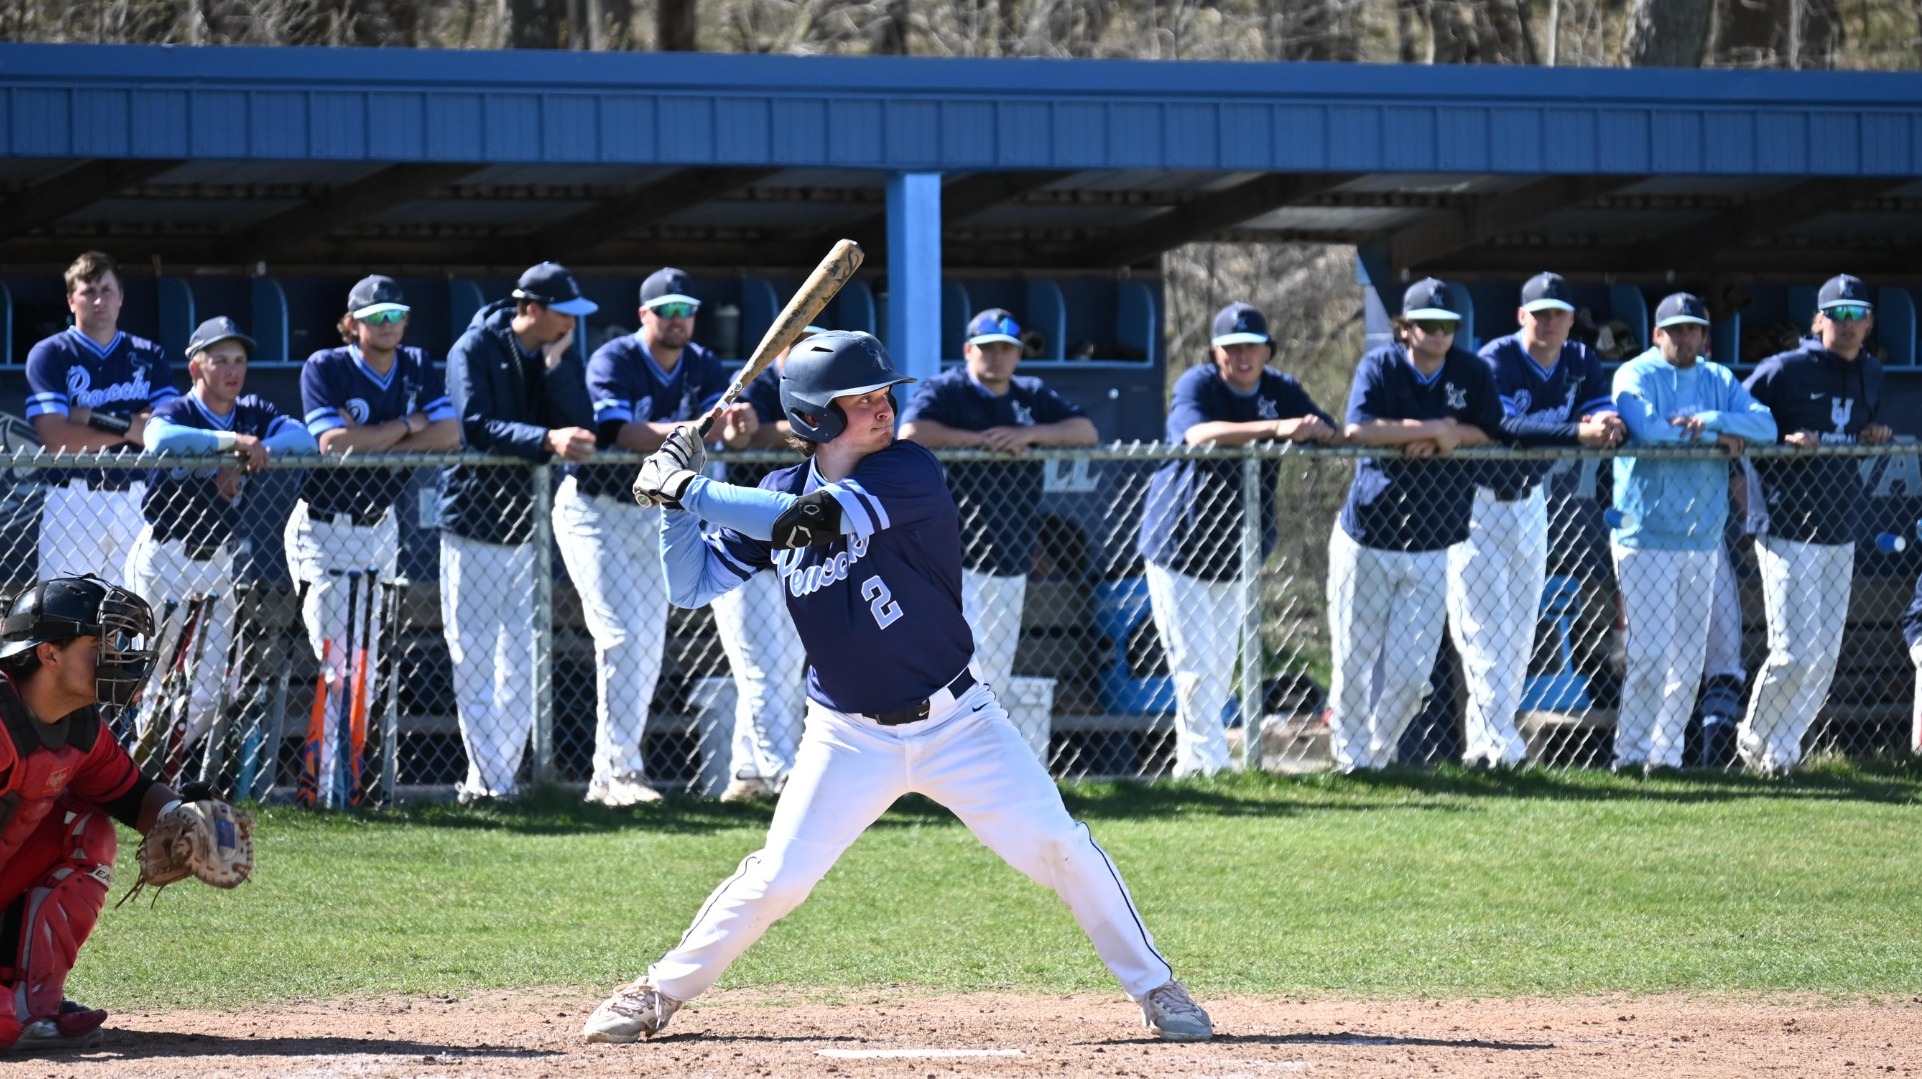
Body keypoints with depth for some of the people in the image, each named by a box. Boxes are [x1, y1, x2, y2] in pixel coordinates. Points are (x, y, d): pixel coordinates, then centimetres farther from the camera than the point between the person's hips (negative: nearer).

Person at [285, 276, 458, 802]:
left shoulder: (418, 368, 4)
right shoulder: (325, 368, -11)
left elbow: (448, 434, -9)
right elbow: (333, 442, -24)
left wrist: (370, 443, -17)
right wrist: (405, 427, -14)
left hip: (380, 526, 5)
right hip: (324, 529, -5)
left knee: (366, 660, 6)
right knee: (337, 655, -12)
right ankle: (331, 777, -10)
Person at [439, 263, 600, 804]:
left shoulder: (562, 357, 4)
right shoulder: (474, 350, -10)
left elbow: (582, 429, -7)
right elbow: (477, 426, -23)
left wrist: (555, 366, -15)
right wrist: (547, 440, -35)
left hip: (531, 520, 5)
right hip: (474, 515, -5)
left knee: (519, 657, 7)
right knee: (474, 656, -4)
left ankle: (494, 777, 14)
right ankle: (492, 782, -3)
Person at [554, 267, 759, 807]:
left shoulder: (702, 367, 0)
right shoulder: (614, 361, -17)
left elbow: (732, 437, -14)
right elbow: (619, 432, -32)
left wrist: (737, 424, -39)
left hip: (656, 514, 7)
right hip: (596, 511, -6)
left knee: (648, 646, 9)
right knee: (622, 637, -16)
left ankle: (610, 775, 18)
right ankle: (619, 769, -15)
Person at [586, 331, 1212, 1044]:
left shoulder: (908, 472, -15)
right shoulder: (782, 493, -1)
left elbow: (813, 518, -29)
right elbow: (690, 587, 5)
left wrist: (690, 489, -23)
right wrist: (674, 497, -9)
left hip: (956, 721, -2)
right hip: (849, 738, 2)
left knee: (1059, 847, -8)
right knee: (776, 878, -6)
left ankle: (1154, 990, 7)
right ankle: (660, 993, 12)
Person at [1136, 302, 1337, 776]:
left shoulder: (1282, 391, 0)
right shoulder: (1197, 385, -15)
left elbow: (1336, 438, -9)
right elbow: (1198, 433, -37)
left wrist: (1317, 431, -34)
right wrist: (1275, 428, -47)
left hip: (1236, 554, 5)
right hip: (1179, 551, -5)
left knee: (1222, 672, 13)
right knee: (1197, 667, -9)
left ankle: (1190, 762, 25)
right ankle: (1209, 763, -7)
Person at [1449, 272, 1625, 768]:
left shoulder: (1582, 364, -2)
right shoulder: (1497, 360, -21)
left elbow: (1609, 421, -11)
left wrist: (1604, 424, -37)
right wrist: (1578, 433, -44)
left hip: (1529, 501, 7)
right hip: (1479, 499, -7)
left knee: (1520, 628, 9)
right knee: (1485, 626, -11)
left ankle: (1482, 741, 17)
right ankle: (1500, 744, -14)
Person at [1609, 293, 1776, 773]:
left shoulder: (1718, 380, 14)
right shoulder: (1636, 375, -2)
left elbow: (1764, 425, 1)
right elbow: (1645, 428, -20)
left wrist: (1713, 420, -16)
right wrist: (1717, 438, -12)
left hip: (1703, 539, 5)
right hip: (1646, 535, -5)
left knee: (1689, 658, 5)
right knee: (1651, 653, -11)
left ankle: (1667, 752, 12)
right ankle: (1630, 752, -3)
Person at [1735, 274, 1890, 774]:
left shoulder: (1870, 375, 12)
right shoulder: (1783, 371, -8)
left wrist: (1878, 435, 3)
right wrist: (1783, 445, -19)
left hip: (1842, 532, 7)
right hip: (1789, 530, -7)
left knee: (1825, 657, 6)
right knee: (1794, 653, -10)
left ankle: (1782, 750, 18)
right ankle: (1753, 738, 11)